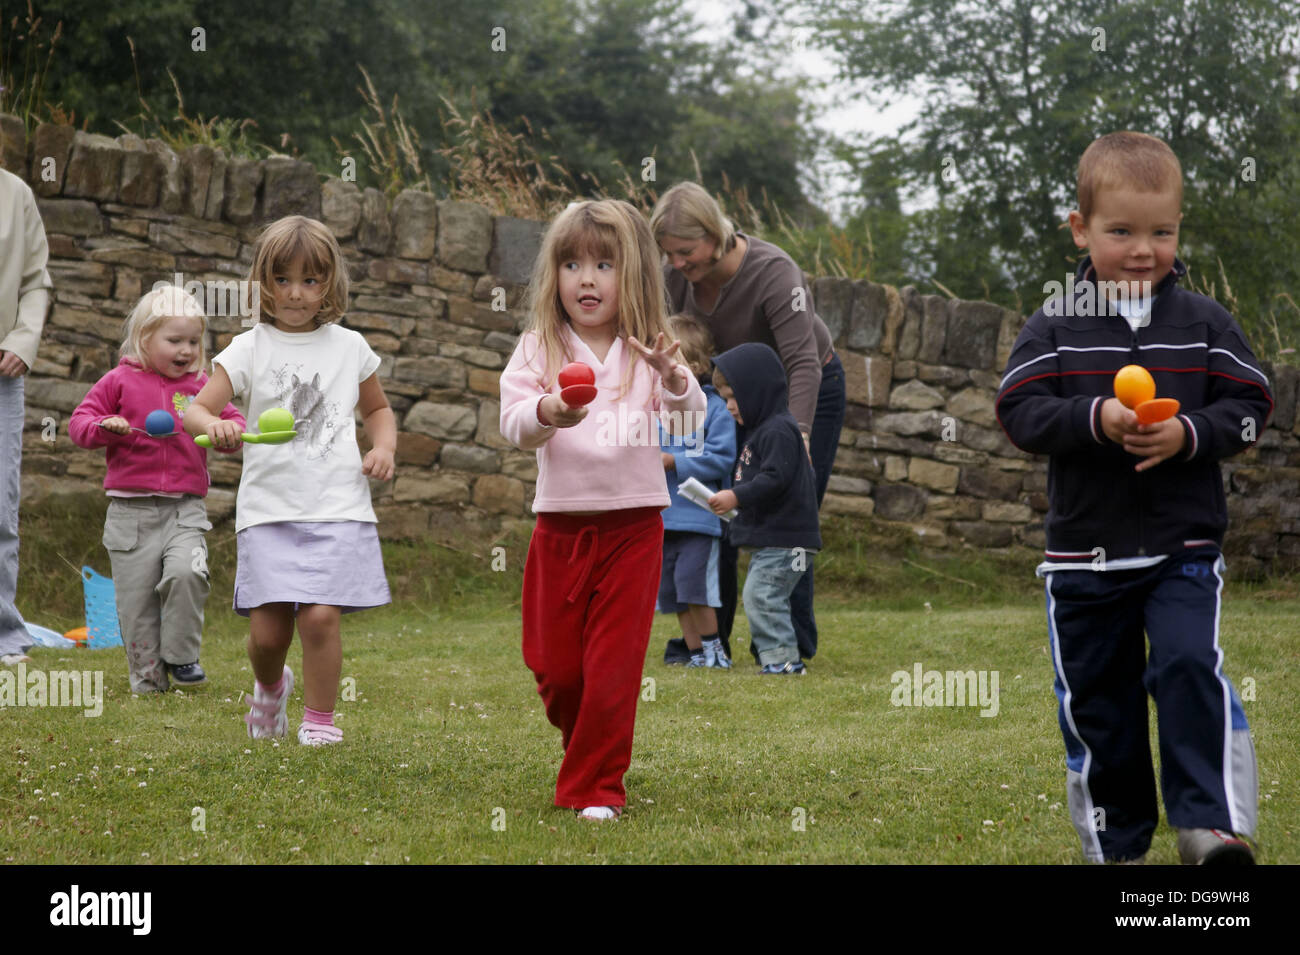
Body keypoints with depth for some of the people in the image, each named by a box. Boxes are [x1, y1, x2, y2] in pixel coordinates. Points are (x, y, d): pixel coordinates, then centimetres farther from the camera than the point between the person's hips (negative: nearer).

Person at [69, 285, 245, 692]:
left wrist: (231, 429, -7)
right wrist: (105, 426, -17)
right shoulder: (120, 382, 3)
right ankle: (148, 677, 17)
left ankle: (181, 657, -4)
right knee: (136, 599, 1)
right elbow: (79, 422, 4)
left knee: (186, 572, -23)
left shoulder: (201, 386, 9)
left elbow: (232, 418, 16)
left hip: (186, 509, 1)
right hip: (131, 509, -1)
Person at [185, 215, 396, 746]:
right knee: (268, 628, -4)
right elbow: (195, 409, -3)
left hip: (337, 507, 0)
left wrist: (384, 446, 6)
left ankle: (320, 719, 5)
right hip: (269, 509, 0)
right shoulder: (250, 349, 5)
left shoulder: (349, 348, 11)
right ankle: (270, 687, 31)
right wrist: (212, 425, -26)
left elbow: (377, 408, 26)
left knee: (320, 615, -15)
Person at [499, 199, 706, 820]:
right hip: (560, 527, 1)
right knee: (554, 663, 9)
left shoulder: (647, 351, 0)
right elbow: (512, 424, -11)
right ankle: (583, 742, 38)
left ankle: (597, 786, 9)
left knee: (613, 663, -2)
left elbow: (691, 418, -11)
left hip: (632, 528, -1)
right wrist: (547, 413, -33)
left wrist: (673, 380, -32)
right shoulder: (538, 349, 1)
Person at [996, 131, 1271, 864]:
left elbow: (1251, 407, 2)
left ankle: (1212, 823, -17)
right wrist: (1095, 419, -23)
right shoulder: (1054, 329, 0)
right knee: (1096, 695, 8)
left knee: (1189, 666, -20)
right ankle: (1116, 838, 23)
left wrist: (1190, 433, -17)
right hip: (1084, 549, 1)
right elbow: (1021, 412, -6)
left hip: (1185, 547, -1)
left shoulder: (1206, 324, 2)